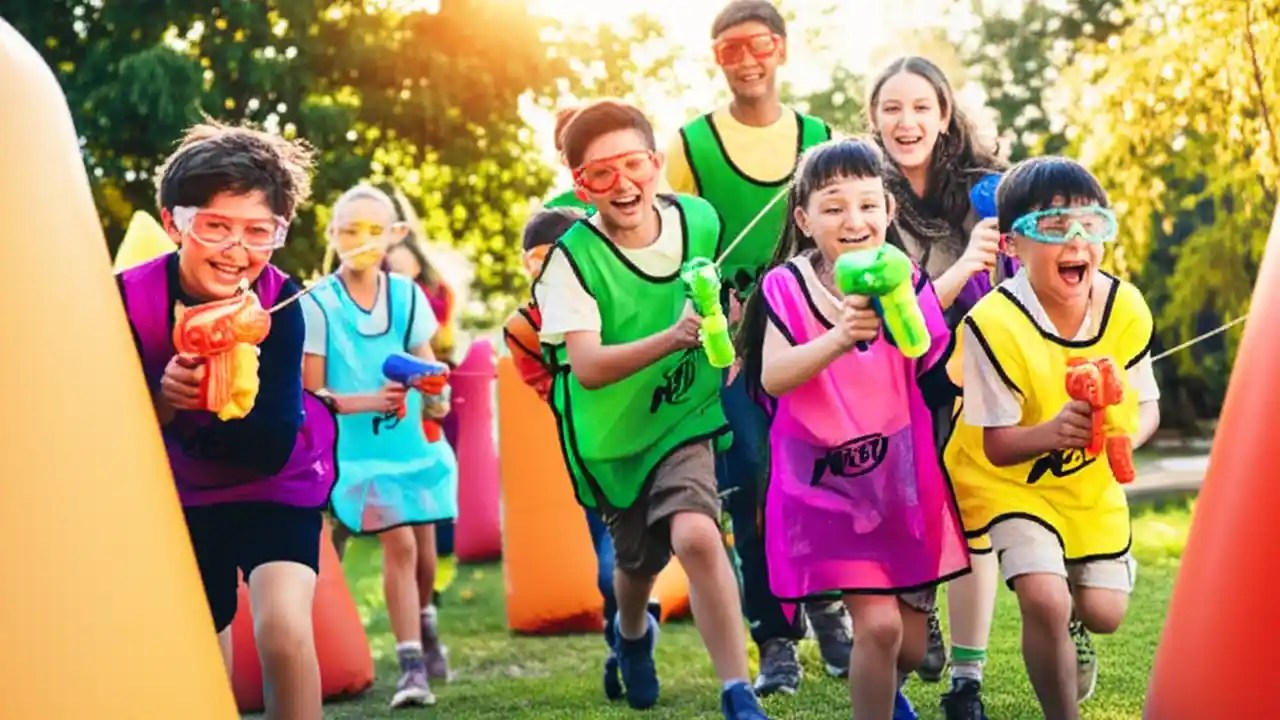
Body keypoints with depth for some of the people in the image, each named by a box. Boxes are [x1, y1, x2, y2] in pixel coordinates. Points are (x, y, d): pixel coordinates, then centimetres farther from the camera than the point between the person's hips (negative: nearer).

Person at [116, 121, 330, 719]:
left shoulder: (277, 301, -26)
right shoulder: (132, 297, -22)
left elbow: (273, 448, -27)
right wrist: (163, 400, -39)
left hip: (277, 487, -2)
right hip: (183, 495, 3)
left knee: (284, 630, -25)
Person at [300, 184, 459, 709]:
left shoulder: (407, 295, 0)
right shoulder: (318, 305, -11)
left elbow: (426, 365, 7)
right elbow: (311, 394, -10)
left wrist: (436, 396, -15)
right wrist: (369, 400, -24)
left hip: (416, 441, 4)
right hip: (361, 448, -4)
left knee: (422, 546, 13)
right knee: (398, 543, -13)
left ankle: (425, 626, 42)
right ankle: (412, 665, -4)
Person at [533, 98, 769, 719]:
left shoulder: (700, 220, -11)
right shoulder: (571, 258, -23)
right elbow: (588, 367, -33)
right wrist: (672, 338, -46)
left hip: (684, 416, 1)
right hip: (611, 435, 0)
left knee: (696, 536, -25)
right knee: (637, 562, 18)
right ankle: (632, 633, 55)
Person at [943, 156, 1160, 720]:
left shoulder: (1126, 307, -16)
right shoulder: (995, 324, -30)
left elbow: (1147, 405, -3)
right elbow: (997, 446, -25)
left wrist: (1128, 433, -26)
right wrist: (1052, 431, -45)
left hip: (1091, 480, 5)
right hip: (1012, 479, -4)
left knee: (1105, 613, 11)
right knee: (1045, 601, -23)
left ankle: (1069, 628, 50)